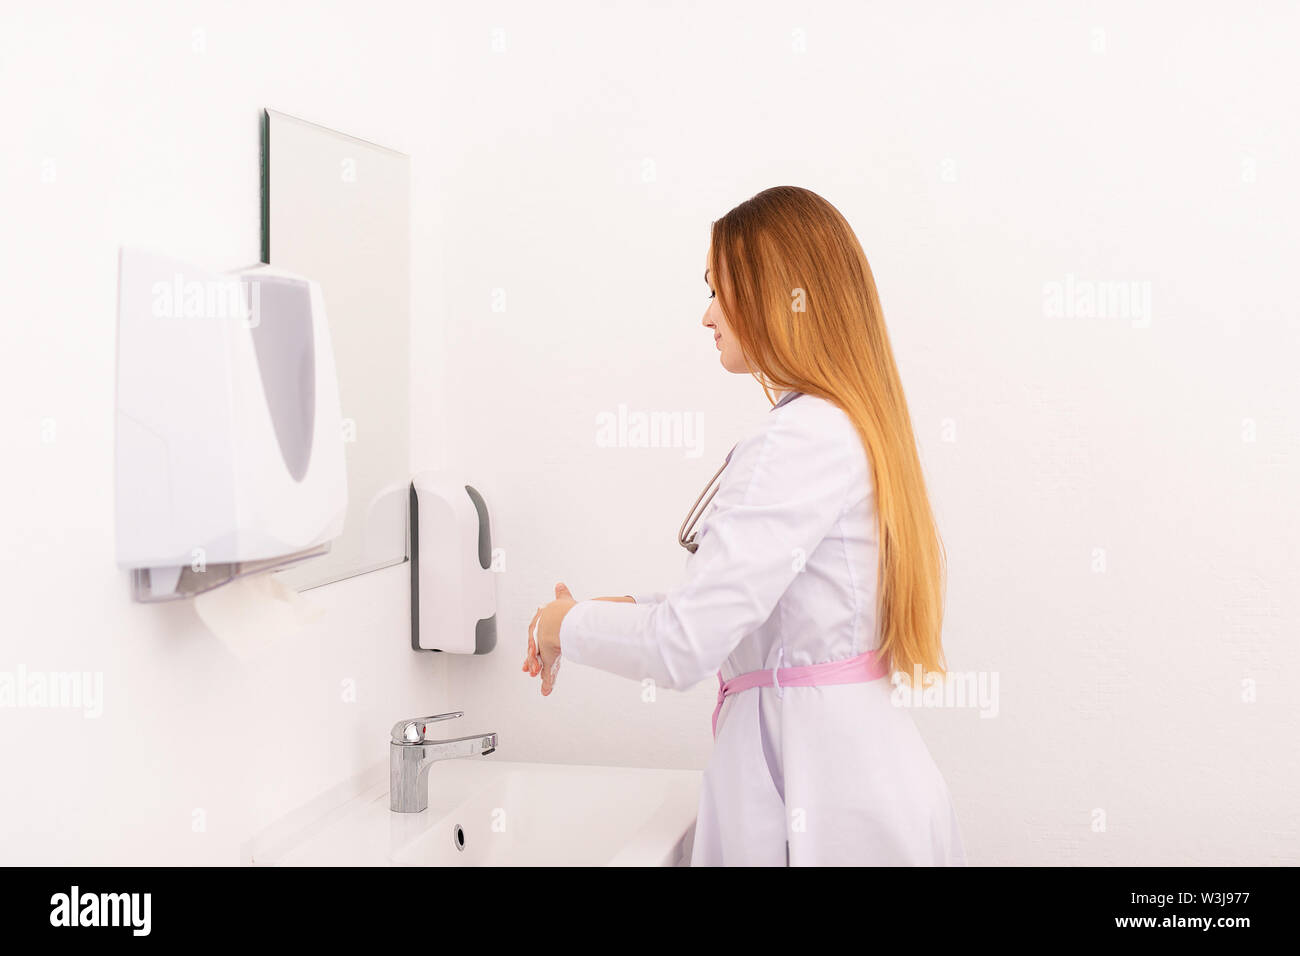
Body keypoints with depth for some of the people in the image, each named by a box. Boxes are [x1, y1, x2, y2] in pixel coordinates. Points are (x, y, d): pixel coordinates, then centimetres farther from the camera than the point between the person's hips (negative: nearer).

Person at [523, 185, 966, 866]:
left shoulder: (801, 439, -20)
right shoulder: (856, 425, 11)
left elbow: (684, 647, -22)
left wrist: (567, 628, -5)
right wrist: (627, 609, 11)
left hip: (822, 796, -9)